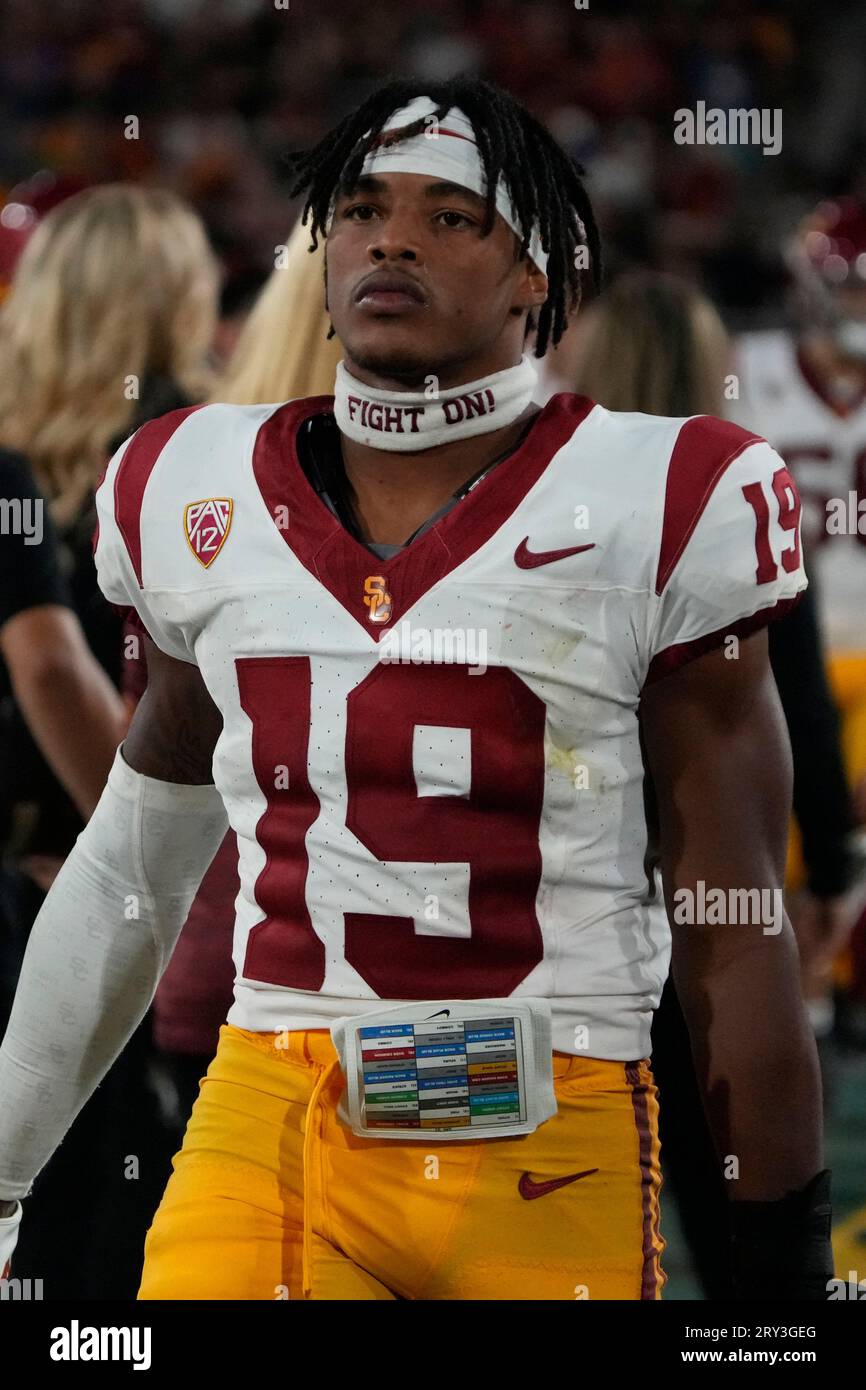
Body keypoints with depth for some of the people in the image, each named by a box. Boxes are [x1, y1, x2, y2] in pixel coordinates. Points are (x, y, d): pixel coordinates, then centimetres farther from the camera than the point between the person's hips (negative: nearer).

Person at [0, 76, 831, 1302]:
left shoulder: (656, 509, -3)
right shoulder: (201, 496, 8)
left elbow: (736, 931, 0)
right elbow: (133, 874, 20)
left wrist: (785, 1265, 0)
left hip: (552, 1157, -2)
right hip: (270, 1126, 3)